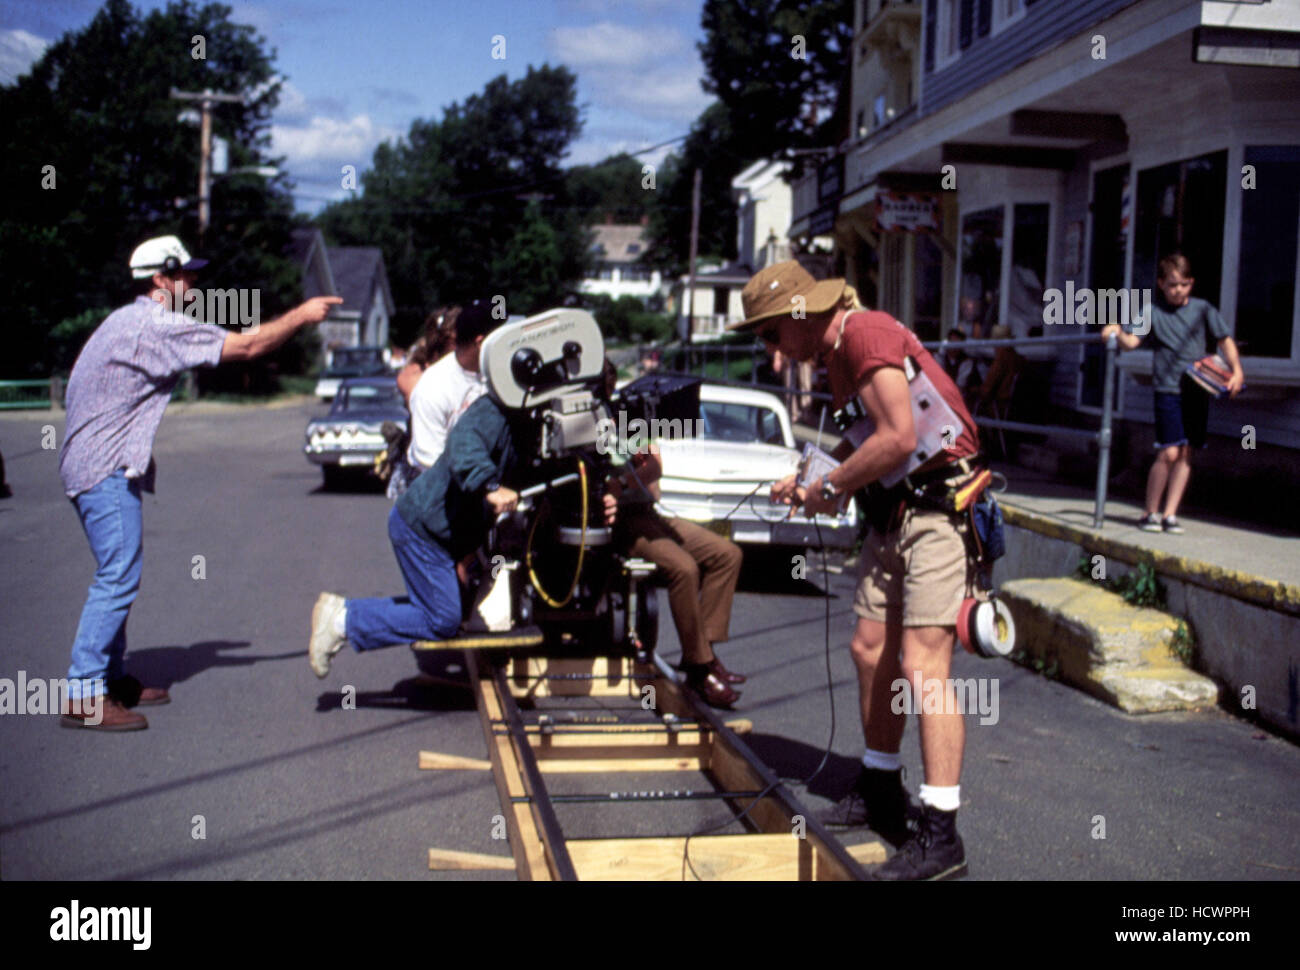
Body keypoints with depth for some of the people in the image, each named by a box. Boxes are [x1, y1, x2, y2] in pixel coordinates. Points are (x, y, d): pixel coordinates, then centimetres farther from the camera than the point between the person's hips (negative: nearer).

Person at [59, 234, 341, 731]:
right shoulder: (156, 325, -15)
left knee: (118, 576, 14)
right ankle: (82, 695, -9)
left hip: (90, 465, 11)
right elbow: (245, 346, -17)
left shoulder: (125, 322, 17)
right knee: (118, 577, -11)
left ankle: (111, 676, 22)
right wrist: (300, 316, -6)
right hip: (106, 470, -11)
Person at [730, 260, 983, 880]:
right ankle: (881, 792, 29)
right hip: (895, 510, 10)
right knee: (870, 648, 13)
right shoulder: (838, 352, 15)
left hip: (939, 508, -10)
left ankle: (940, 834, -9)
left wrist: (831, 488, -12)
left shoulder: (866, 335, -16)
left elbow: (899, 439, -24)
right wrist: (808, 481, 10)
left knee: (923, 665, -13)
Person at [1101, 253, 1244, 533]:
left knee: (1186, 453, 3)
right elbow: (1133, 341, -9)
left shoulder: (1202, 309, 8)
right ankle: (1150, 512, 4)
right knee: (1169, 452, -10)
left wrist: (1237, 371, -1)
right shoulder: (1153, 311, 2)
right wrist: (1117, 332, -29)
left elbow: (1225, 340, 11)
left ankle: (1170, 514, 10)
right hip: (1168, 388, -3)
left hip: (1198, 389, 3)